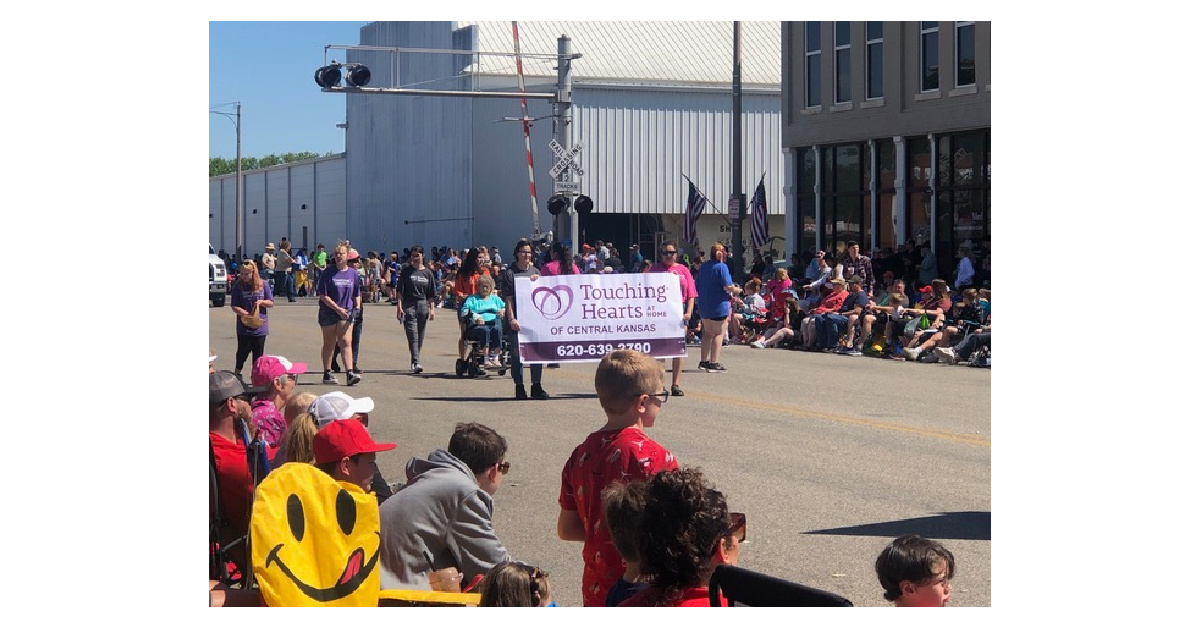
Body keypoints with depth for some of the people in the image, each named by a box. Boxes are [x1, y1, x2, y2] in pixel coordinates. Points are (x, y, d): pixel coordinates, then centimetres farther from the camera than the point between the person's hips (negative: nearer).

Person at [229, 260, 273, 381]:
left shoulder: (263, 285, 0)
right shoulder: (238, 286, -3)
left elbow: (271, 303, 6)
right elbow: (234, 306, -5)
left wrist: (261, 302, -14)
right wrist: (245, 313, -22)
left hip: (260, 326, 1)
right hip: (244, 327, -1)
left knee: (258, 353, 7)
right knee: (243, 351, 3)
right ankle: (237, 373, 21)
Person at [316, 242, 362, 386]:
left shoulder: (353, 273, 8)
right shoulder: (328, 272, -5)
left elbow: (357, 294, 18)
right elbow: (323, 295, -8)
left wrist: (357, 306, 0)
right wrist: (338, 309, -14)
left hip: (346, 313, 2)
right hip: (328, 312, -2)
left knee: (346, 342, -10)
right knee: (329, 344, 7)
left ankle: (349, 374, -18)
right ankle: (328, 374, 17)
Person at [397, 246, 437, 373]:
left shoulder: (428, 273, 9)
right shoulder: (406, 272, 4)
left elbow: (431, 294, 11)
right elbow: (400, 291, 1)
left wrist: (431, 309, 5)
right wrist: (399, 306, -8)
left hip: (423, 305, 3)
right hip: (409, 305, -3)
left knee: (420, 336, 8)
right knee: (412, 335, -12)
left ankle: (415, 361, 20)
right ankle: (416, 363, -19)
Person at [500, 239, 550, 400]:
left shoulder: (535, 271, 13)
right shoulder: (509, 273, -2)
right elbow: (508, 298, -6)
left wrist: (537, 281, -4)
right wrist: (511, 319, -15)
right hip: (517, 321, -5)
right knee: (517, 353, 0)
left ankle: (536, 387, 14)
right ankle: (519, 387, 6)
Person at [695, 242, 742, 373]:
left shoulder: (703, 266, 8)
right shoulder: (722, 267, -13)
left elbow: (697, 285, 15)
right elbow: (728, 286, -20)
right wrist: (737, 290, -1)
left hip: (703, 305, 7)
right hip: (718, 305, -7)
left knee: (707, 333, 17)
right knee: (719, 333, 1)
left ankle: (704, 361, 19)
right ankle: (714, 363, -3)